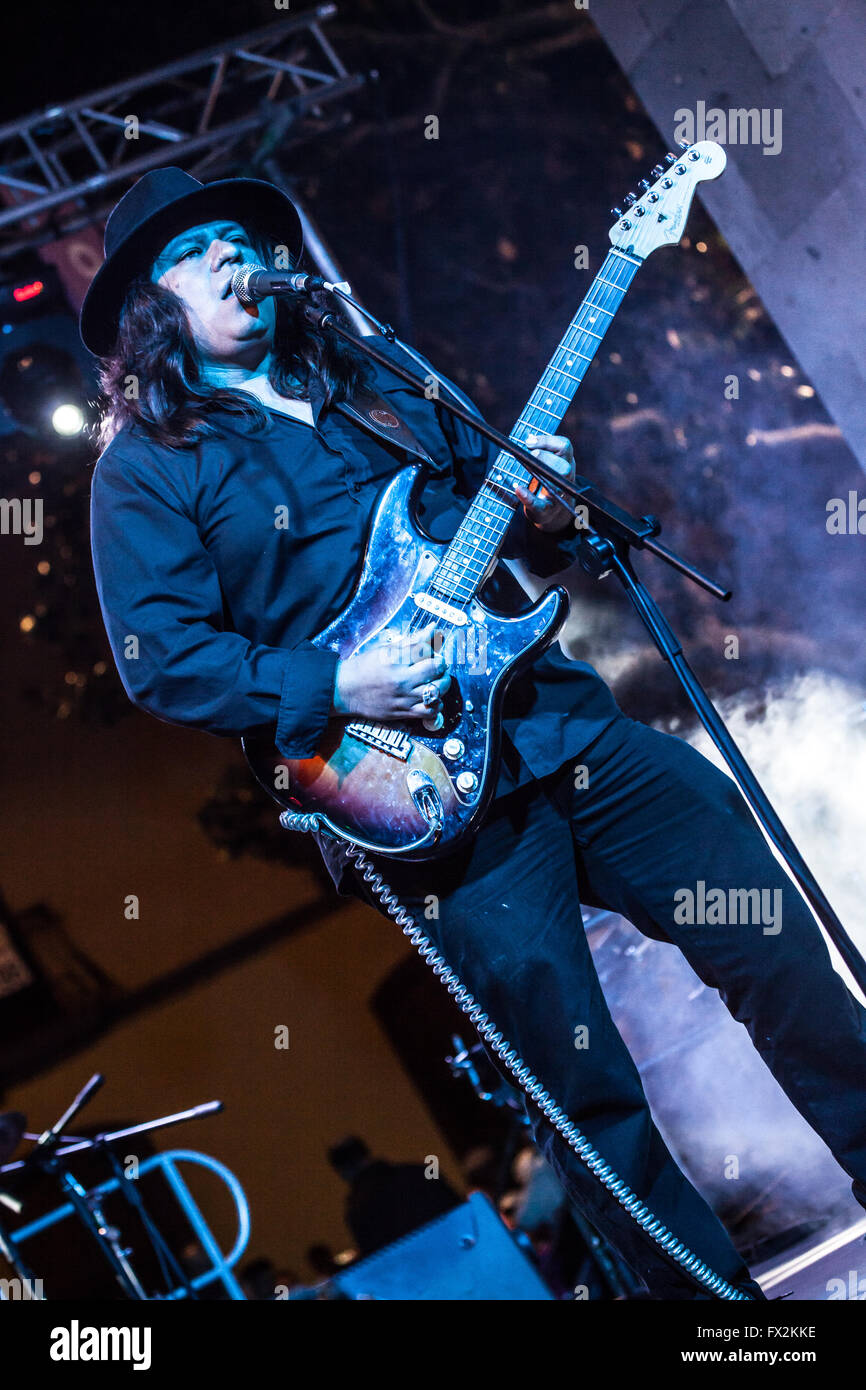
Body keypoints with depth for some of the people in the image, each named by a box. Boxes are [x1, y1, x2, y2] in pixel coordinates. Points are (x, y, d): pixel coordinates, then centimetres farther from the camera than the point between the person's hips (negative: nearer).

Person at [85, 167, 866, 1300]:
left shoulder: (375, 384, 18)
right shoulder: (147, 467, 1)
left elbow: (493, 489, 23)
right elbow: (159, 657, -8)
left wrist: (541, 507, -1)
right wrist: (335, 690, -19)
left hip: (558, 713, 6)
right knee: (588, 1097, 0)